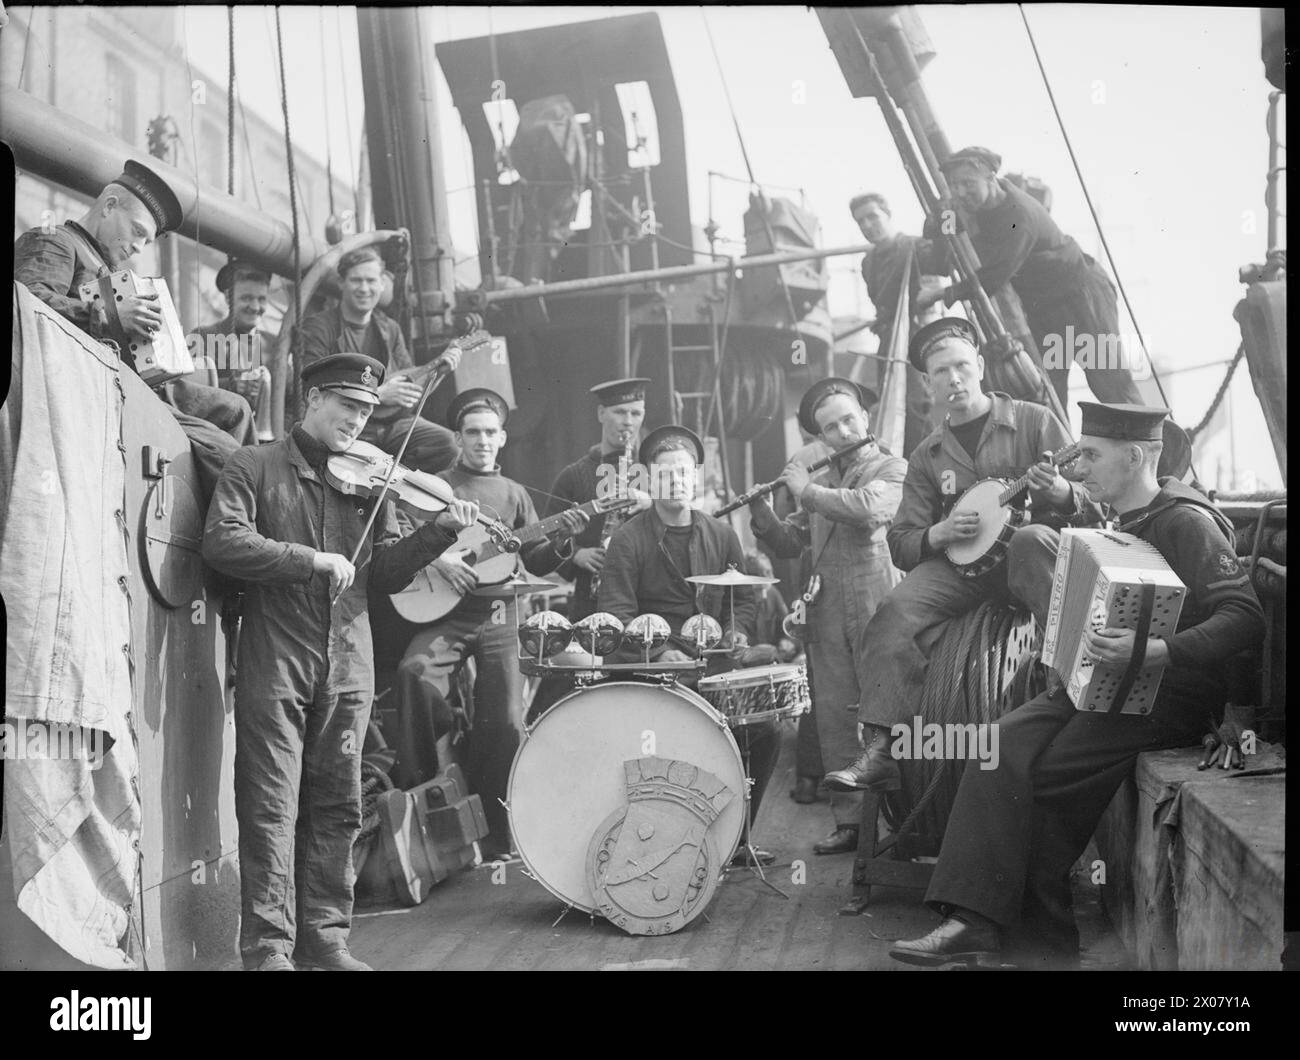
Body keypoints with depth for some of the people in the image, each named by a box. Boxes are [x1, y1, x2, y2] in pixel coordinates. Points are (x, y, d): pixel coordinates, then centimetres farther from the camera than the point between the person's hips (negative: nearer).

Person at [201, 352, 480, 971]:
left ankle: (324, 935, 20)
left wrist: (440, 531, -7)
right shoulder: (256, 467, 3)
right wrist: (312, 560, -18)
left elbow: (387, 573, 9)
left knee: (337, 807, 9)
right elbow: (222, 542, -12)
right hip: (274, 662, -4)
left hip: (348, 666, 4)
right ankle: (269, 946, 7)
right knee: (272, 809, -1)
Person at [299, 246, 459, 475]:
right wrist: (379, 394, -17)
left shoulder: (389, 329, 17)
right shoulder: (318, 327, -2)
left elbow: (411, 384, 20)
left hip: (393, 423, 5)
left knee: (445, 443, -21)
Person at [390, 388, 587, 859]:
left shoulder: (512, 493, 16)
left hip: (498, 617, 3)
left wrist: (561, 540, -5)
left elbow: (535, 562, 13)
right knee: (414, 674, -32)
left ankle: (493, 842, 9)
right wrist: (436, 559, -15)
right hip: (444, 614, -2)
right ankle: (419, 786, -13)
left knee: (505, 723, -5)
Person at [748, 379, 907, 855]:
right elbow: (789, 543, 17)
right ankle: (848, 819, 8)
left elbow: (869, 509, -17)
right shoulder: (820, 481, 20)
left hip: (874, 605, -5)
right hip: (826, 612, 5)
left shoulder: (892, 468, 4)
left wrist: (807, 492, -8)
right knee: (834, 718, 3)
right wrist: (761, 513, 0)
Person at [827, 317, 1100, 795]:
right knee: (895, 611, -24)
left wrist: (1062, 495, -22)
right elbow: (901, 544, 13)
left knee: (1031, 539, -38)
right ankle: (881, 750, -27)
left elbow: (1094, 507, 2)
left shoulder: (1033, 421, 5)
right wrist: (939, 534, -10)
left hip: (1036, 551, -3)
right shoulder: (927, 456, 16)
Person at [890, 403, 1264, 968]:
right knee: (1002, 745, -13)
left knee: (1045, 778, -19)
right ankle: (975, 920, -17)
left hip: (1170, 698, -8)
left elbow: (1244, 619, -24)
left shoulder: (1187, 521, -13)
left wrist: (1155, 651, -36)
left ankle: (1045, 940, -3)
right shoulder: (1127, 521, 16)